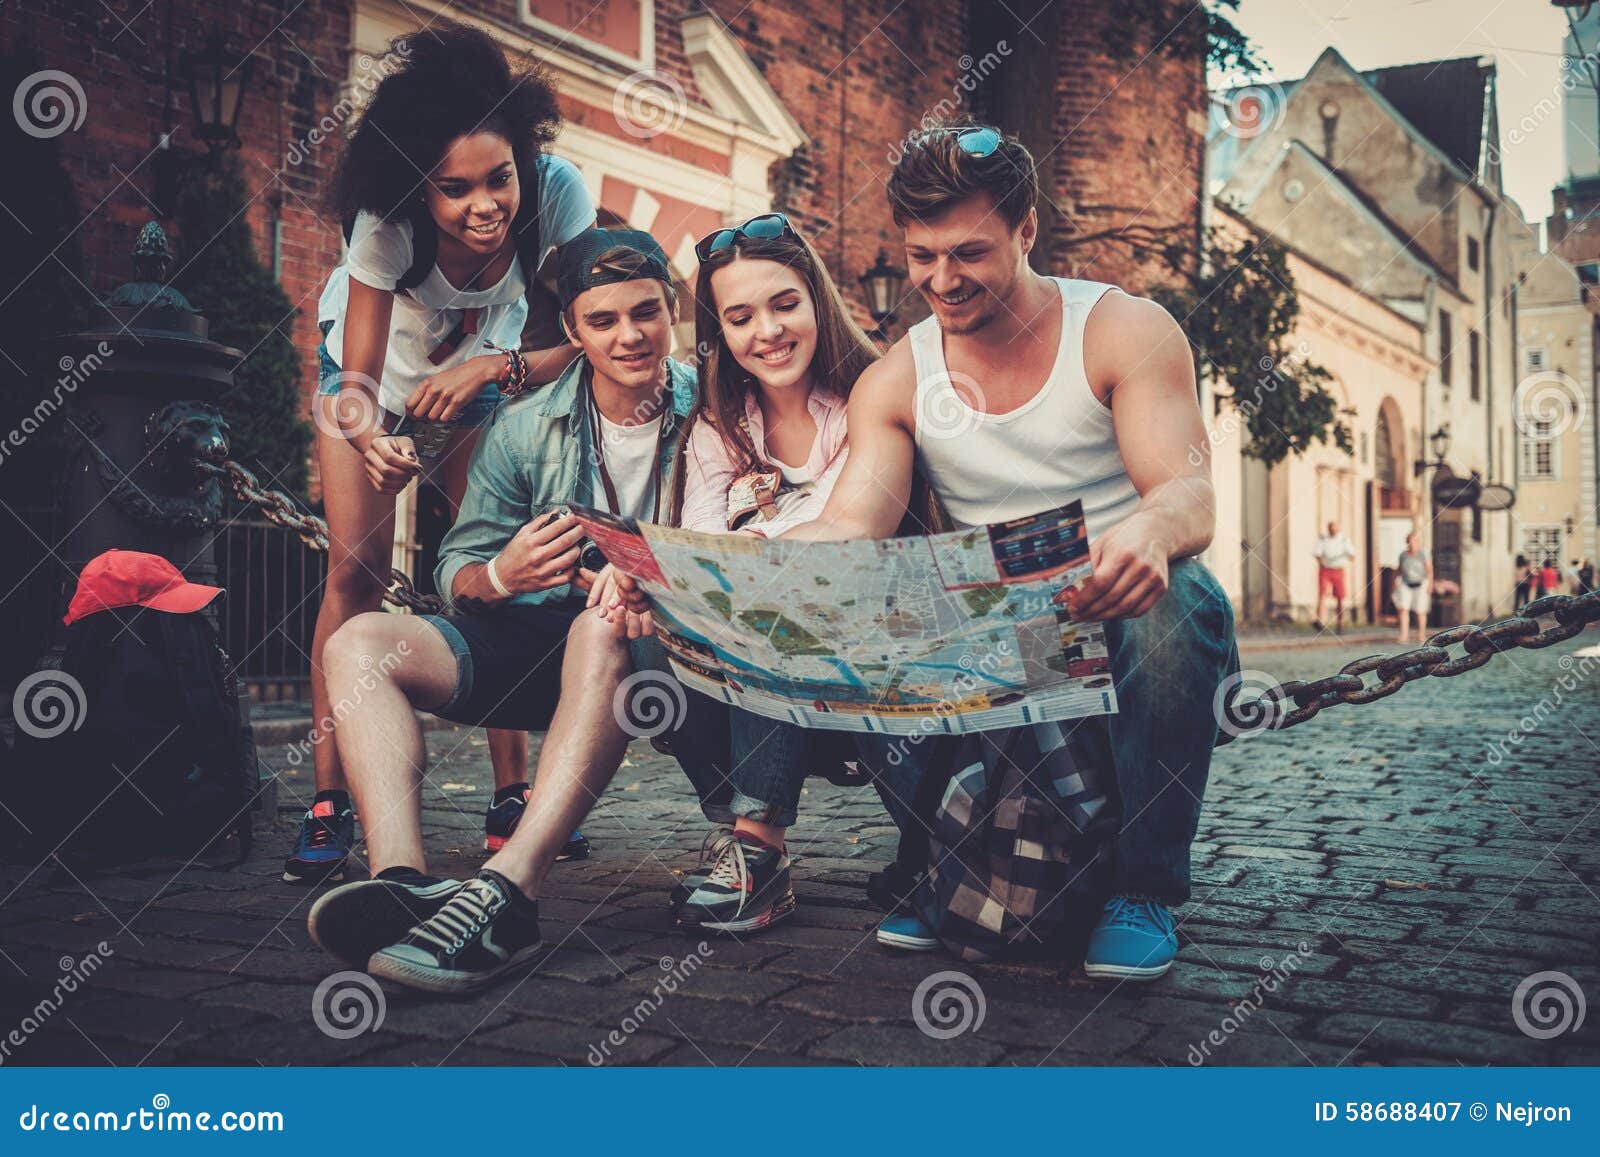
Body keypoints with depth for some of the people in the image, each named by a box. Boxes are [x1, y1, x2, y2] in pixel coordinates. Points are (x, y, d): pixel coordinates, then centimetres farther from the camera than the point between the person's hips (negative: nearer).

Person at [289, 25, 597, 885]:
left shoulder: (557, 193, -34)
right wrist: (374, 441, -57)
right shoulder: (386, 222, -36)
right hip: (372, 362, -1)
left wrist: (493, 367, -52)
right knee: (356, 567, -13)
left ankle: (511, 795, -3)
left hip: (479, 371, 1)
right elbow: (359, 384, -35)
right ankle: (329, 802, -7)